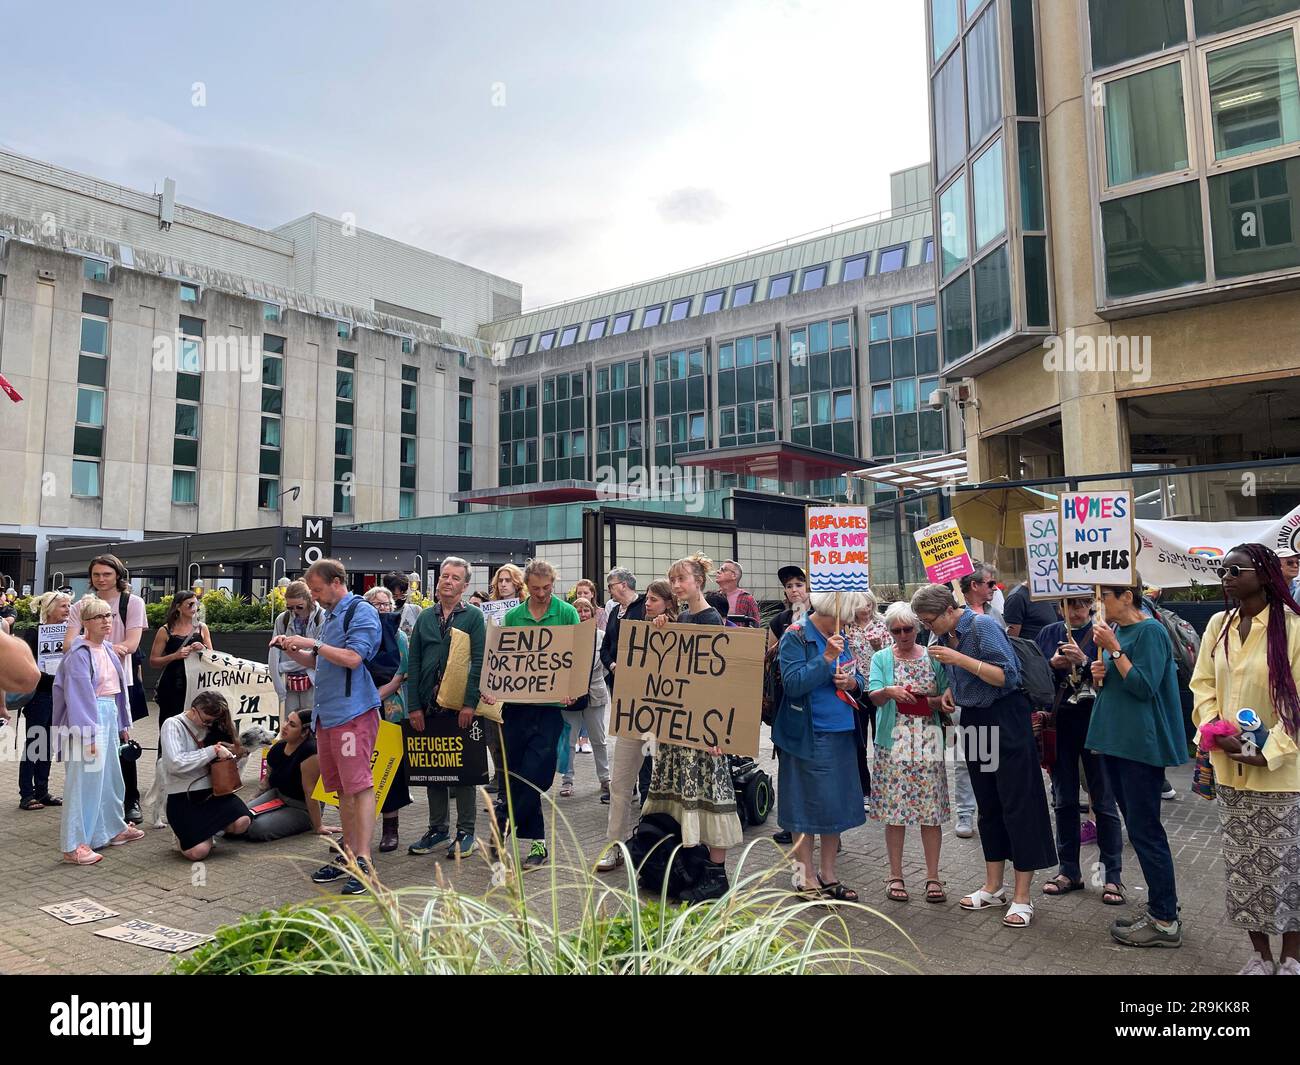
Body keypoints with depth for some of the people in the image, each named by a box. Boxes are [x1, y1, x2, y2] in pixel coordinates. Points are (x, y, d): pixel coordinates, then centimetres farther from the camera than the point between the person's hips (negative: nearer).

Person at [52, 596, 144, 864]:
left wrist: (123, 724, 19)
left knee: (110, 775, 18)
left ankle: (113, 829, 32)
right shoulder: (79, 654, -14)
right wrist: (87, 733, -21)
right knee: (85, 780, -6)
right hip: (88, 718, -9)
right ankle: (74, 845, 2)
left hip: (109, 715, 9)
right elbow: (78, 695, -18)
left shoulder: (108, 650, 11)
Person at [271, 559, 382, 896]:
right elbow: (317, 662, 28)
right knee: (342, 788, 13)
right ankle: (349, 853, 22)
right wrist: (291, 650, 11)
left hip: (353, 712, -9)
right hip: (327, 713, 9)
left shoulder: (361, 612, -8)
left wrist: (312, 643, -13)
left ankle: (363, 861, -8)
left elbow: (352, 658, -19)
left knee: (359, 785, -9)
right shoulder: (331, 616, 20)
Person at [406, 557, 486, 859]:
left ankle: (466, 832, 12)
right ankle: (438, 828, 23)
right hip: (429, 706, 4)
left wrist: (470, 703, -17)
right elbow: (414, 662, 8)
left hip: (461, 707, -4)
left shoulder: (473, 616, -2)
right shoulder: (425, 618, 10)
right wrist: (415, 706, 0)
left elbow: (479, 661, -9)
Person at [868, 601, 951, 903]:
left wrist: (931, 701, -11)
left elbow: (947, 697, 9)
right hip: (894, 741, -1)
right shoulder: (881, 658, 5)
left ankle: (933, 876, 13)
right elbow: (874, 697, -7)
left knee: (931, 809, 2)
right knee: (894, 810, 2)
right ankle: (895, 876, 14)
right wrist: (889, 691, -28)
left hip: (928, 741, 1)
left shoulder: (933, 657, 8)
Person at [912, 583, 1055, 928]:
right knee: (987, 806, 14)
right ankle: (993, 887, 25)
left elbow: (1007, 676, -22)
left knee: (1017, 806, -2)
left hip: (1006, 721, -8)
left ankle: (1022, 898, 5)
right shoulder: (944, 636, 5)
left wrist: (960, 659, -27)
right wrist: (951, 691, 2)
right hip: (973, 720, 8)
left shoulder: (982, 625, -17)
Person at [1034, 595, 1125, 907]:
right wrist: (1052, 664, -11)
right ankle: (1069, 870, 23)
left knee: (1103, 801, 4)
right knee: (1064, 800, 11)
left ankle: (1113, 876, 14)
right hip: (1059, 723, 4)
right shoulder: (1048, 633, 7)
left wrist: (1084, 661, -24)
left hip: (1094, 723, -4)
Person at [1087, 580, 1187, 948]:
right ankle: (1162, 906, 26)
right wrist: (1100, 675, 1)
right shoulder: (1116, 630, 12)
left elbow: (1144, 686, -19)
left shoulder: (1150, 631, -13)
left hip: (1140, 745, -9)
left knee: (1145, 830, -3)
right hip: (1115, 740, 9)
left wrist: (1114, 649, -19)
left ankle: (1165, 922, 7)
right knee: (1137, 827, 15)